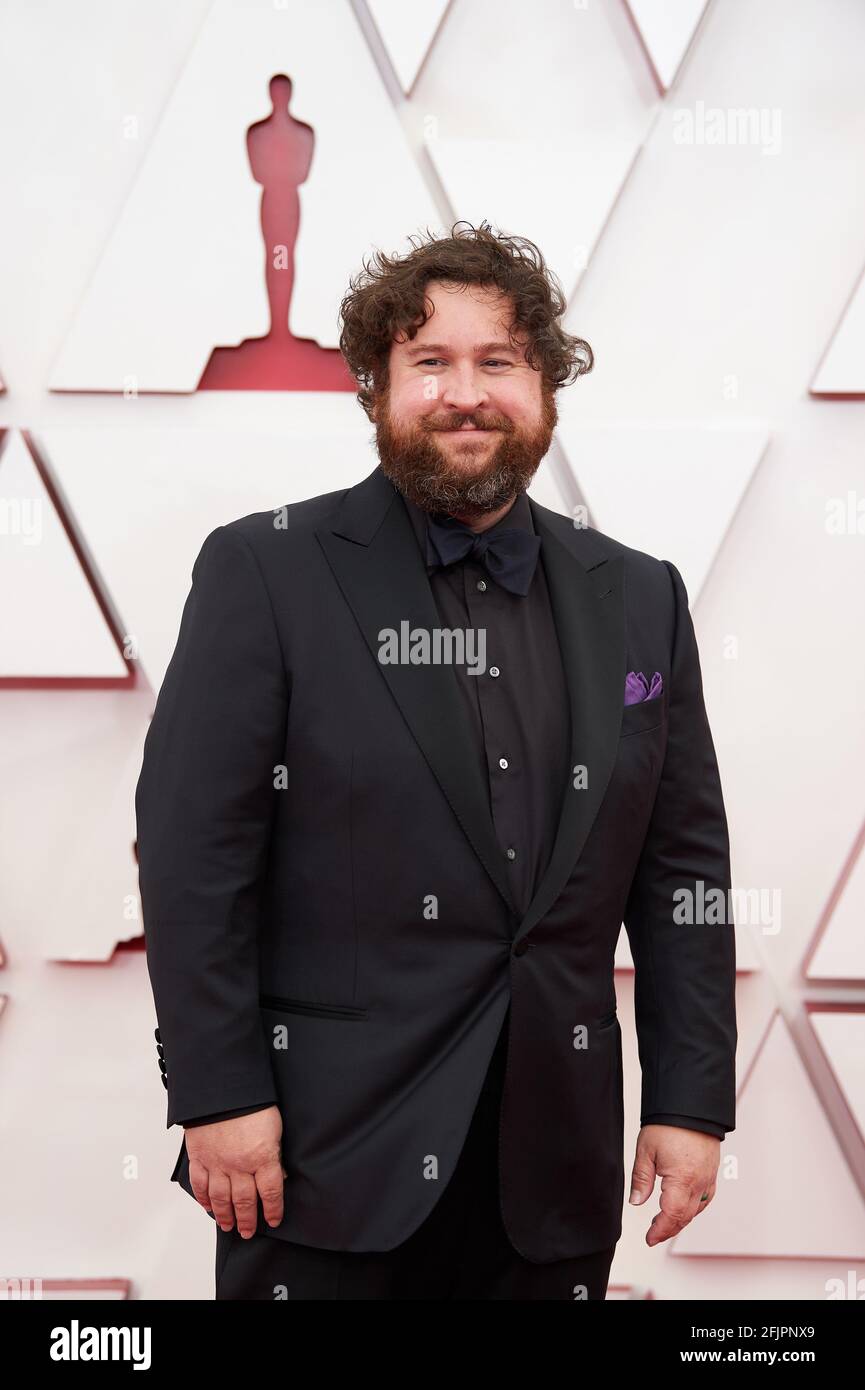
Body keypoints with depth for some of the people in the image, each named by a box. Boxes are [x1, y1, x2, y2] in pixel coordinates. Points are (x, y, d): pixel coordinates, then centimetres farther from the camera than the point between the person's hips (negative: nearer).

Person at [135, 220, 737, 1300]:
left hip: (551, 1162, 4)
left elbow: (685, 866, 8)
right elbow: (192, 850, -8)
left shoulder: (639, 599, 7)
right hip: (328, 1155, -3)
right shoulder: (265, 572, -4)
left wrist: (692, 1100, 4)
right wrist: (218, 1092, -12)